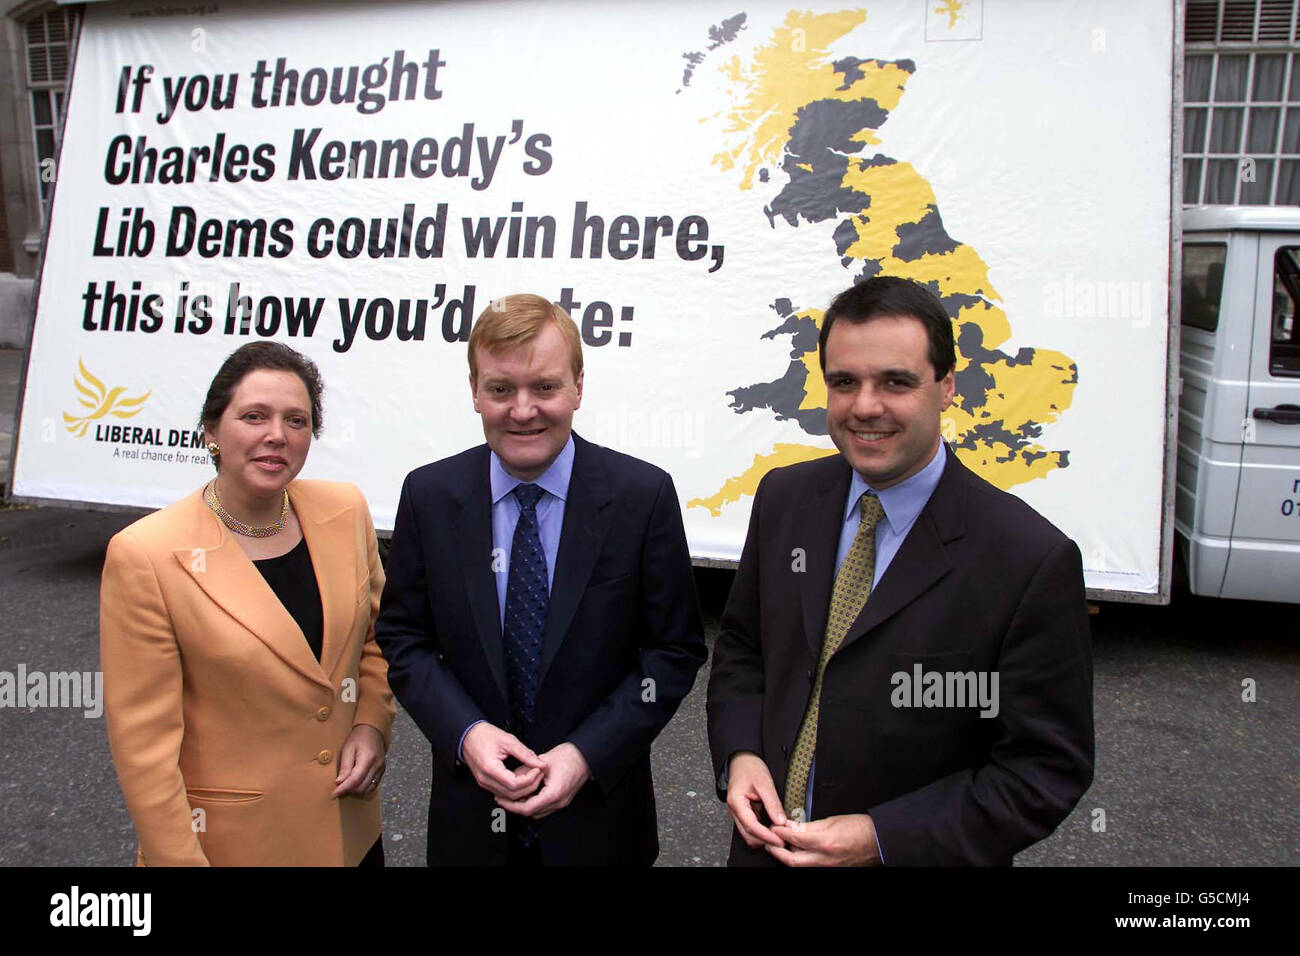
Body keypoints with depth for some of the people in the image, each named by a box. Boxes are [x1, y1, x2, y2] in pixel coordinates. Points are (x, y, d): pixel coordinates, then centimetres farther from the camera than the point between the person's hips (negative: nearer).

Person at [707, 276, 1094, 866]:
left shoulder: (1032, 560, -21)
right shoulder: (783, 498, -6)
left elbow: (1048, 767, -15)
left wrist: (884, 838, -21)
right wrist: (737, 755, -11)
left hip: (913, 852, -4)